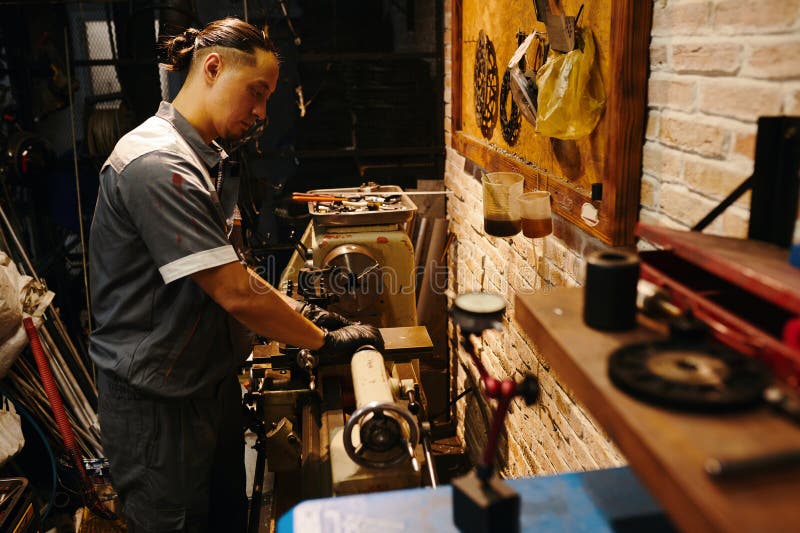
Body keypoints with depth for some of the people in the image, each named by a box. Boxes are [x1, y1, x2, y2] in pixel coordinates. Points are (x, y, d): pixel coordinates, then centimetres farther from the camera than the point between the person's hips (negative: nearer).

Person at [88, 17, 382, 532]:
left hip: (212, 382, 9)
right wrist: (328, 340, -14)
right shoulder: (157, 164, -25)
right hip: (159, 401, -9)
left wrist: (298, 310, 4)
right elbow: (237, 294, -26)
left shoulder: (202, 158, 10)